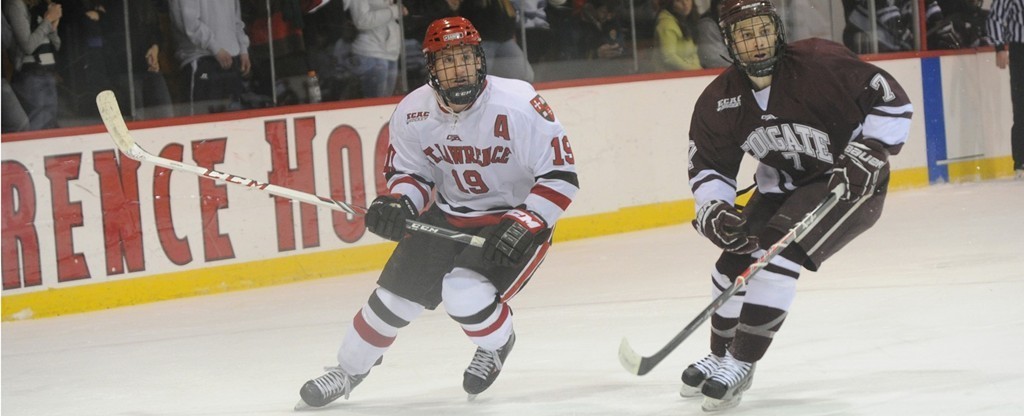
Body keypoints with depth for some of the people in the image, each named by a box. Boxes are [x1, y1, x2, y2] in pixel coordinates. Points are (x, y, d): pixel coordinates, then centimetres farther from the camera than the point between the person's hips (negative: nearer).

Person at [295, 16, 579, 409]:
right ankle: (347, 371, 25)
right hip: (449, 215, 5)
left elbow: (561, 174, -22)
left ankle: (497, 344, 12)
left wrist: (523, 228, -29)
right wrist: (397, 204, -17)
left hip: (516, 217, -5)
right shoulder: (412, 113, -11)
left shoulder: (517, 105, -26)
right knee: (395, 292, 1)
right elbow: (410, 171, 5)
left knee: (465, 295, -24)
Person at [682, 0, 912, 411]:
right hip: (781, 186, 6)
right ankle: (720, 357, 24)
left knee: (778, 250, -24)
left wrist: (868, 154, -28)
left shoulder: (819, 63, -25)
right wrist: (712, 211, -20)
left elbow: (893, 100, -19)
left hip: (849, 184, -6)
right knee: (735, 260, -1)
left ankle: (741, 363, -17)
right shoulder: (719, 100, -9)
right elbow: (708, 165, -1)